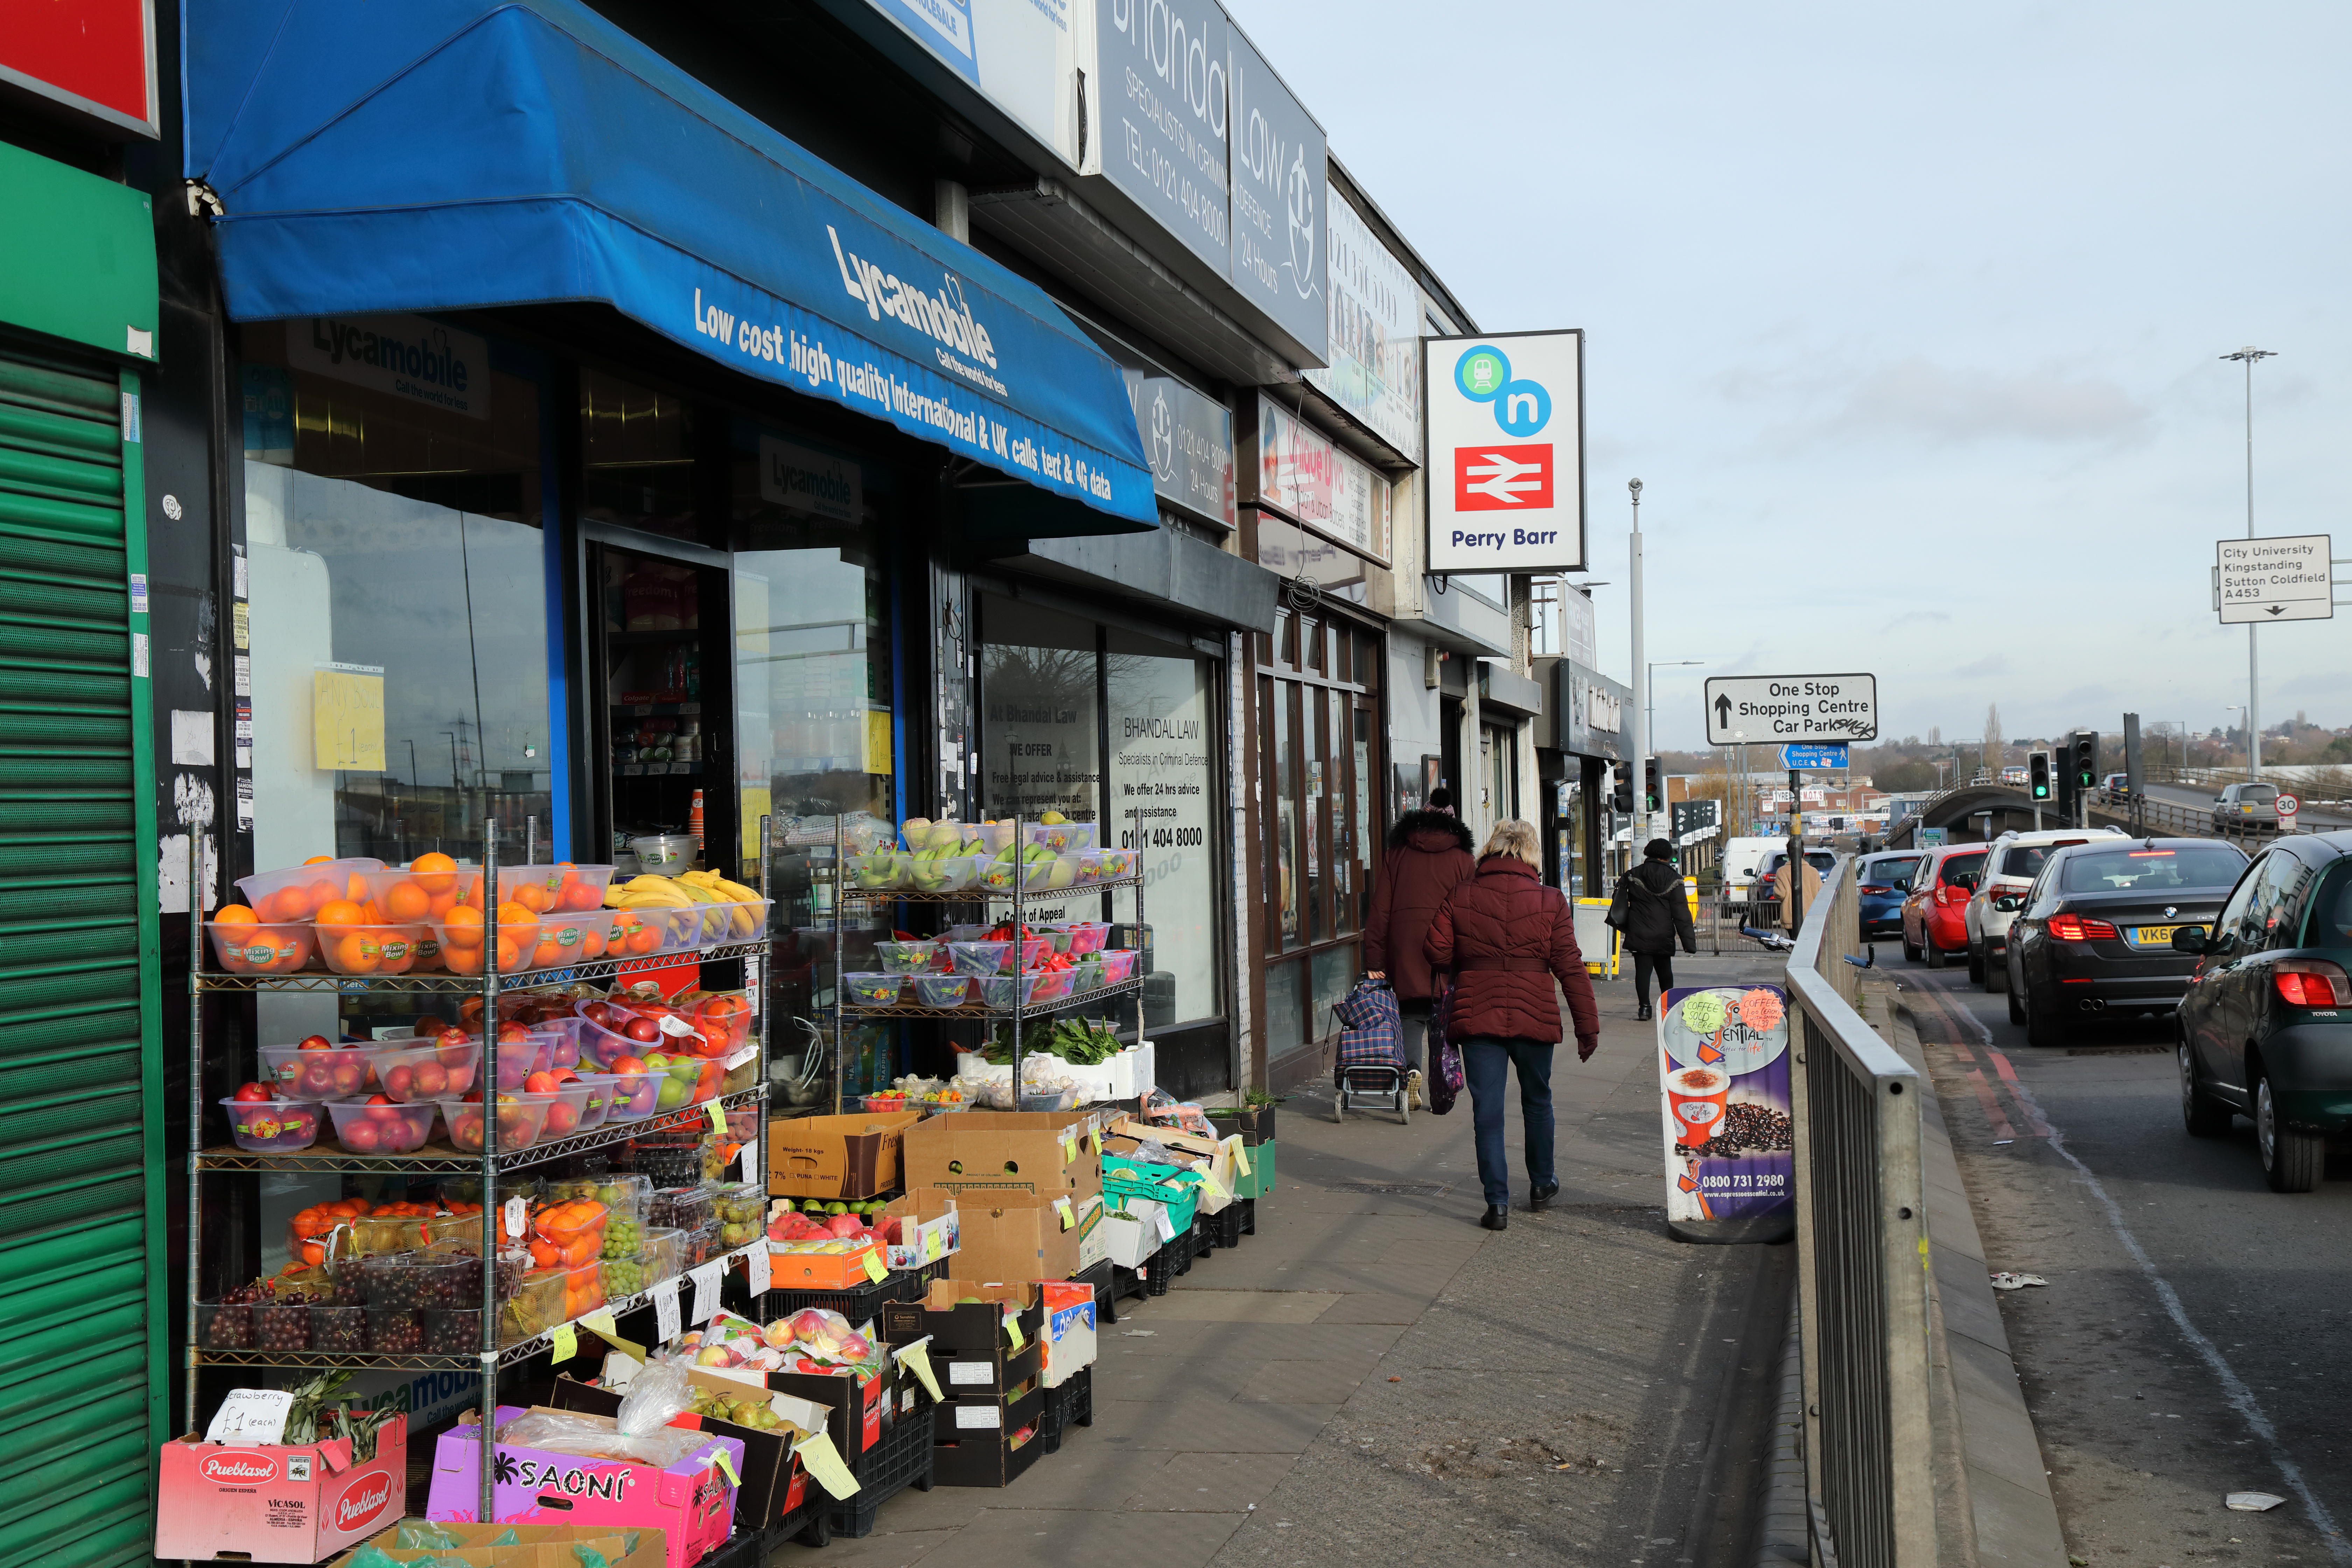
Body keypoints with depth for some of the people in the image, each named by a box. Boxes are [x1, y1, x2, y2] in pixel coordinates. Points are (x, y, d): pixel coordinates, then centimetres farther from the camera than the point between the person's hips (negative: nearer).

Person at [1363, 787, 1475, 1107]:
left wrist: (1374, 960, 3)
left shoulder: (1397, 854, 7)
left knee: (1412, 1013, 9)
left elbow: (1380, 909, 3)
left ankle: (1411, 1067, -16)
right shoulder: (1463, 859, 5)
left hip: (1405, 948, 0)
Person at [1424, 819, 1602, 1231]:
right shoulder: (1549, 901, -3)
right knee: (1537, 1100, 20)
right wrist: (1588, 1026, 3)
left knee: (1487, 1109, 3)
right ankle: (1542, 1185, 34)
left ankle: (1498, 1201, -1)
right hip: (1534, 1017, 1)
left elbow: (1437, 953, -2)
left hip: (1476, 1016, 0)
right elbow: (1570, 967, -3)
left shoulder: (1460, 897, -1)